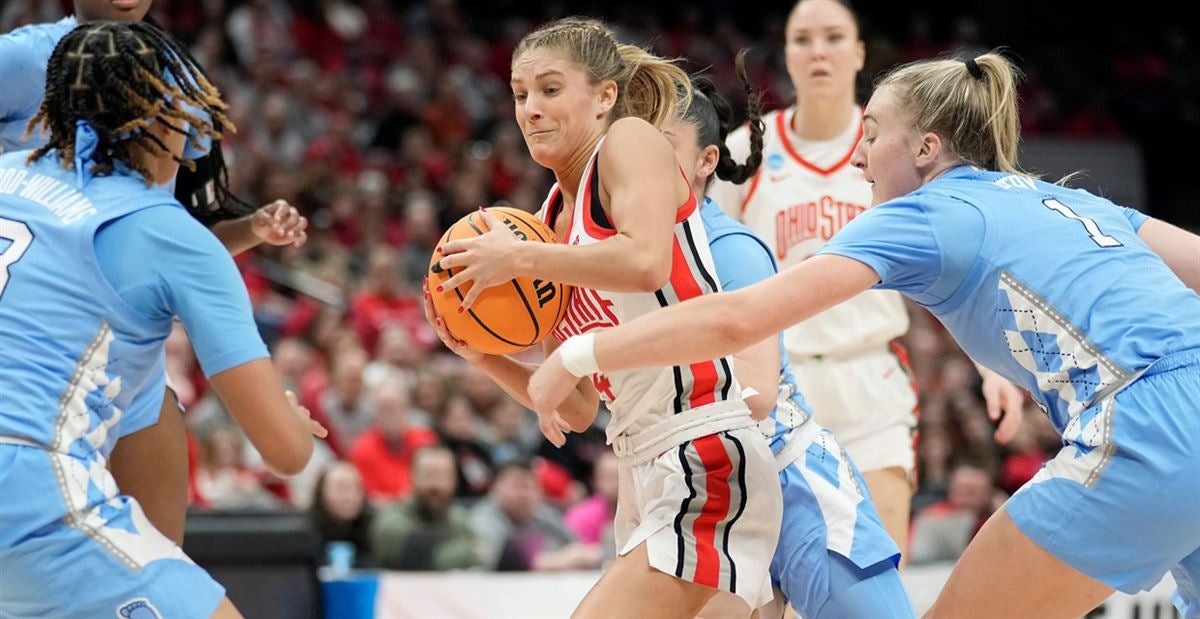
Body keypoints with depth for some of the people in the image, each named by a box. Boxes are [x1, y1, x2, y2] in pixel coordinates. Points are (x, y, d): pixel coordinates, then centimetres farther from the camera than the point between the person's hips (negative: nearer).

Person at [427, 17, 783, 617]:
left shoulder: (631, 138, -1)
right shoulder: (555, 218, 18)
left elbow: (646, 262, -24)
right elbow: (577, 409, 18)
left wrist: (521, 258, -13)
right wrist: (484, 357, 3)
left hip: (707, 459, -9)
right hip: (644, 472, 9)